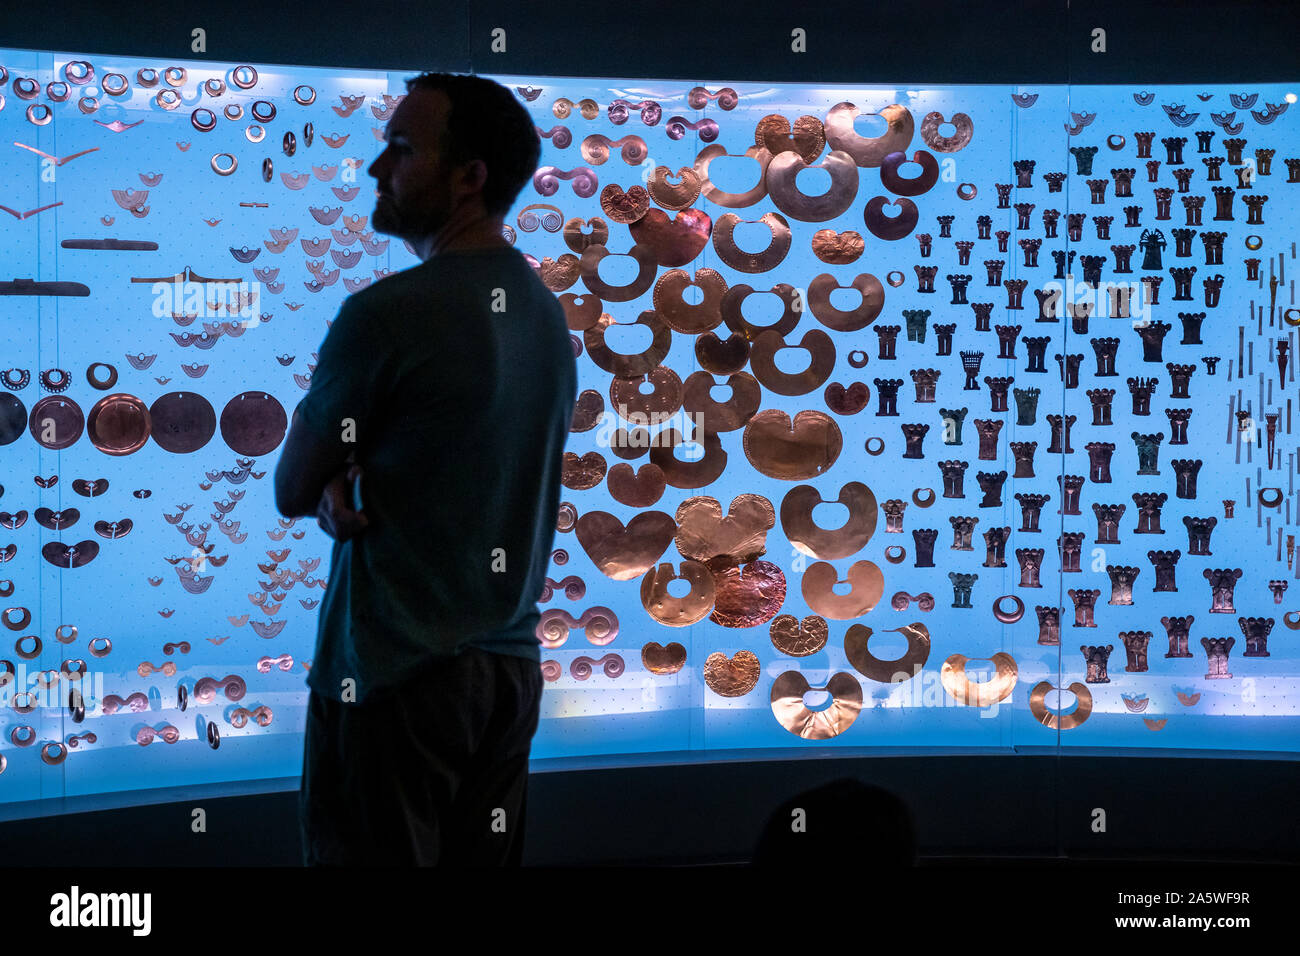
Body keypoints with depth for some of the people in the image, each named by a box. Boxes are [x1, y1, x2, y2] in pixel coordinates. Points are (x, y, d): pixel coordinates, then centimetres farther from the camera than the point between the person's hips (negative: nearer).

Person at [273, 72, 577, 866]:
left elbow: (292, 489, -6)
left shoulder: (386, 313, -16)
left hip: (392, 677, -8)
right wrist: (348, 485, 0)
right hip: (511, 667, 8)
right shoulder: (548, 315, 9)